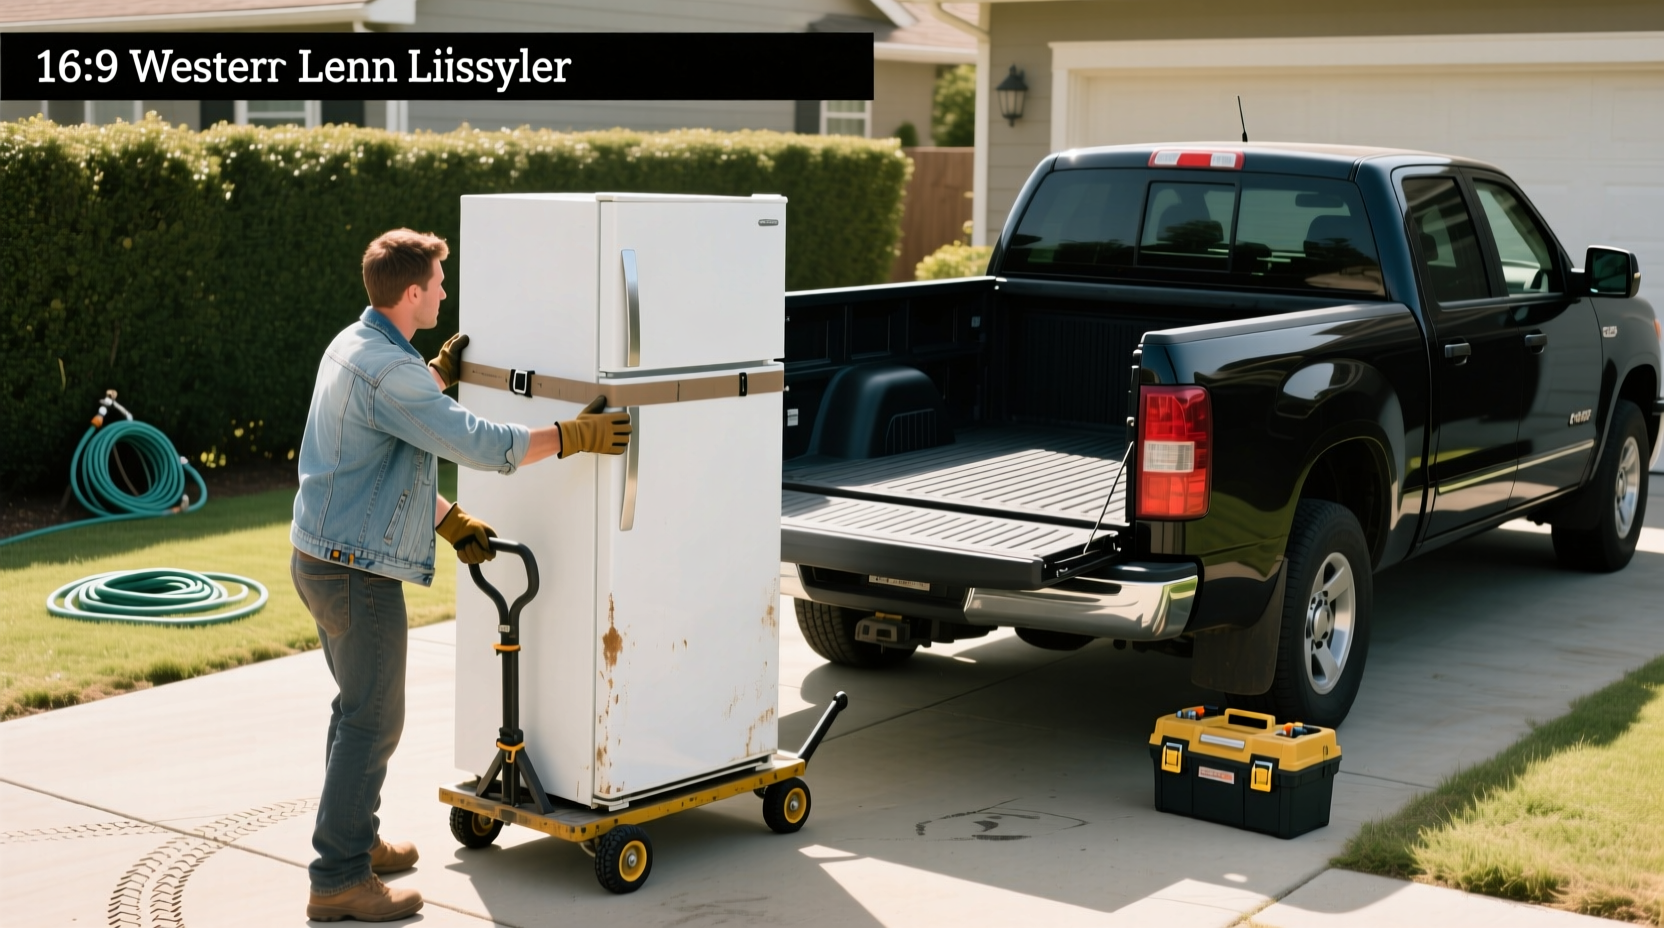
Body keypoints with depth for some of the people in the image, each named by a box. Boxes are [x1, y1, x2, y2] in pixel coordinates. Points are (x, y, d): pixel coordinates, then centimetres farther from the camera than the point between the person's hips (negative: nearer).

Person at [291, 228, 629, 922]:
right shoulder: (386, 370, -23)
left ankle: (354, 838, 34)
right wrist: (577, 436, -16)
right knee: (372, 722, -3)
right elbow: (482, 446, -25)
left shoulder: (355, 345, 10)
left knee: (358, 708, 21)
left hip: (322, 558, 11)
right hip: (357, 570, -10)